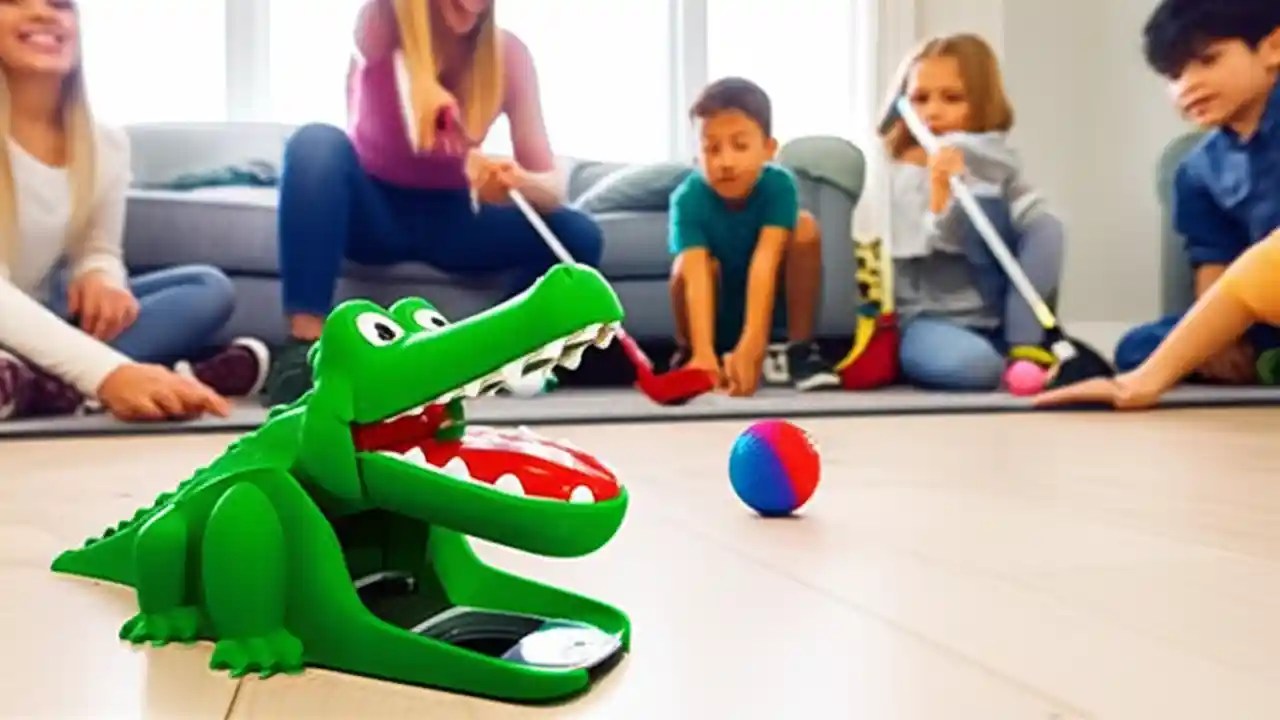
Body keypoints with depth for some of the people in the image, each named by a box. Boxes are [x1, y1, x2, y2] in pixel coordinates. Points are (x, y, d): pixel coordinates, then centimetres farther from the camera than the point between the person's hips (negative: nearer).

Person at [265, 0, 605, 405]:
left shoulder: (507, 54, -14)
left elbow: (553, 186, -20)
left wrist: (519, 182, -42)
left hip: (448, 218, 2)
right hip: (372, 212, -1)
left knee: (579, 237, -21)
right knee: (318, 143, -34)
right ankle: (304, 349, -38)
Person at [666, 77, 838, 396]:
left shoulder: (779, 184, -24)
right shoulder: (688, 198, -26)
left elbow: (765, 262, -36)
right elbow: (696, 276, -38)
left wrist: (751, 348, -47)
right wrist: (704, 355, -53)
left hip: (769, 305, 1)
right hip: (717, 316, -1)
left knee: (805, 226, -23)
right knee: (695, 263, -33)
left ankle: (800, 349, -14)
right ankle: (686, 355, -7)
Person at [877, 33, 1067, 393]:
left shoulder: (1000, 164, 6)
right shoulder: (895, 175, -4)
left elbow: (1039, 224, -8)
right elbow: (914, 256, -15)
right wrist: (939, 198, -28)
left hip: (998, 320, 4)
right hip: (931, 322, -4)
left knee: (1047, 225, -17)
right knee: (973, 364, -37)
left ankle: (1025, 346, -13)